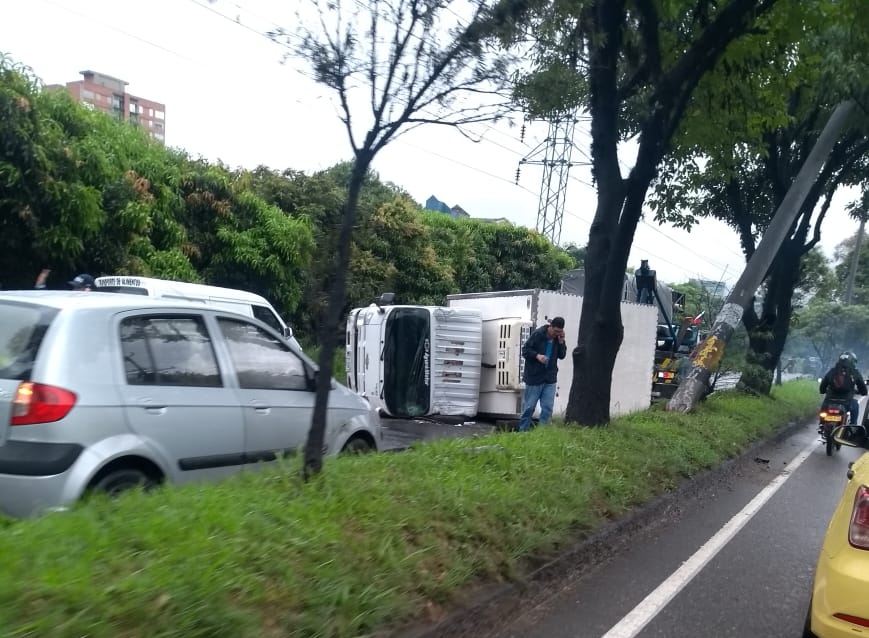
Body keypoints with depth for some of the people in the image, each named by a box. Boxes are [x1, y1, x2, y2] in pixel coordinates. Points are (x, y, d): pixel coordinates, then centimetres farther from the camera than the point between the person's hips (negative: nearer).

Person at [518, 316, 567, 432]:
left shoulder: (558, 338, 4)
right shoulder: (538, 334, -12)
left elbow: (562, 355, 9)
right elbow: (525, 350, -8)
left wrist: (561, 342, -6)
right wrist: (537, 355, -24)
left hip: (550, 379, 5)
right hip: (534, 377, -5)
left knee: (548, 407, 2)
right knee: (529, 406, 4)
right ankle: (523, 430, 16)